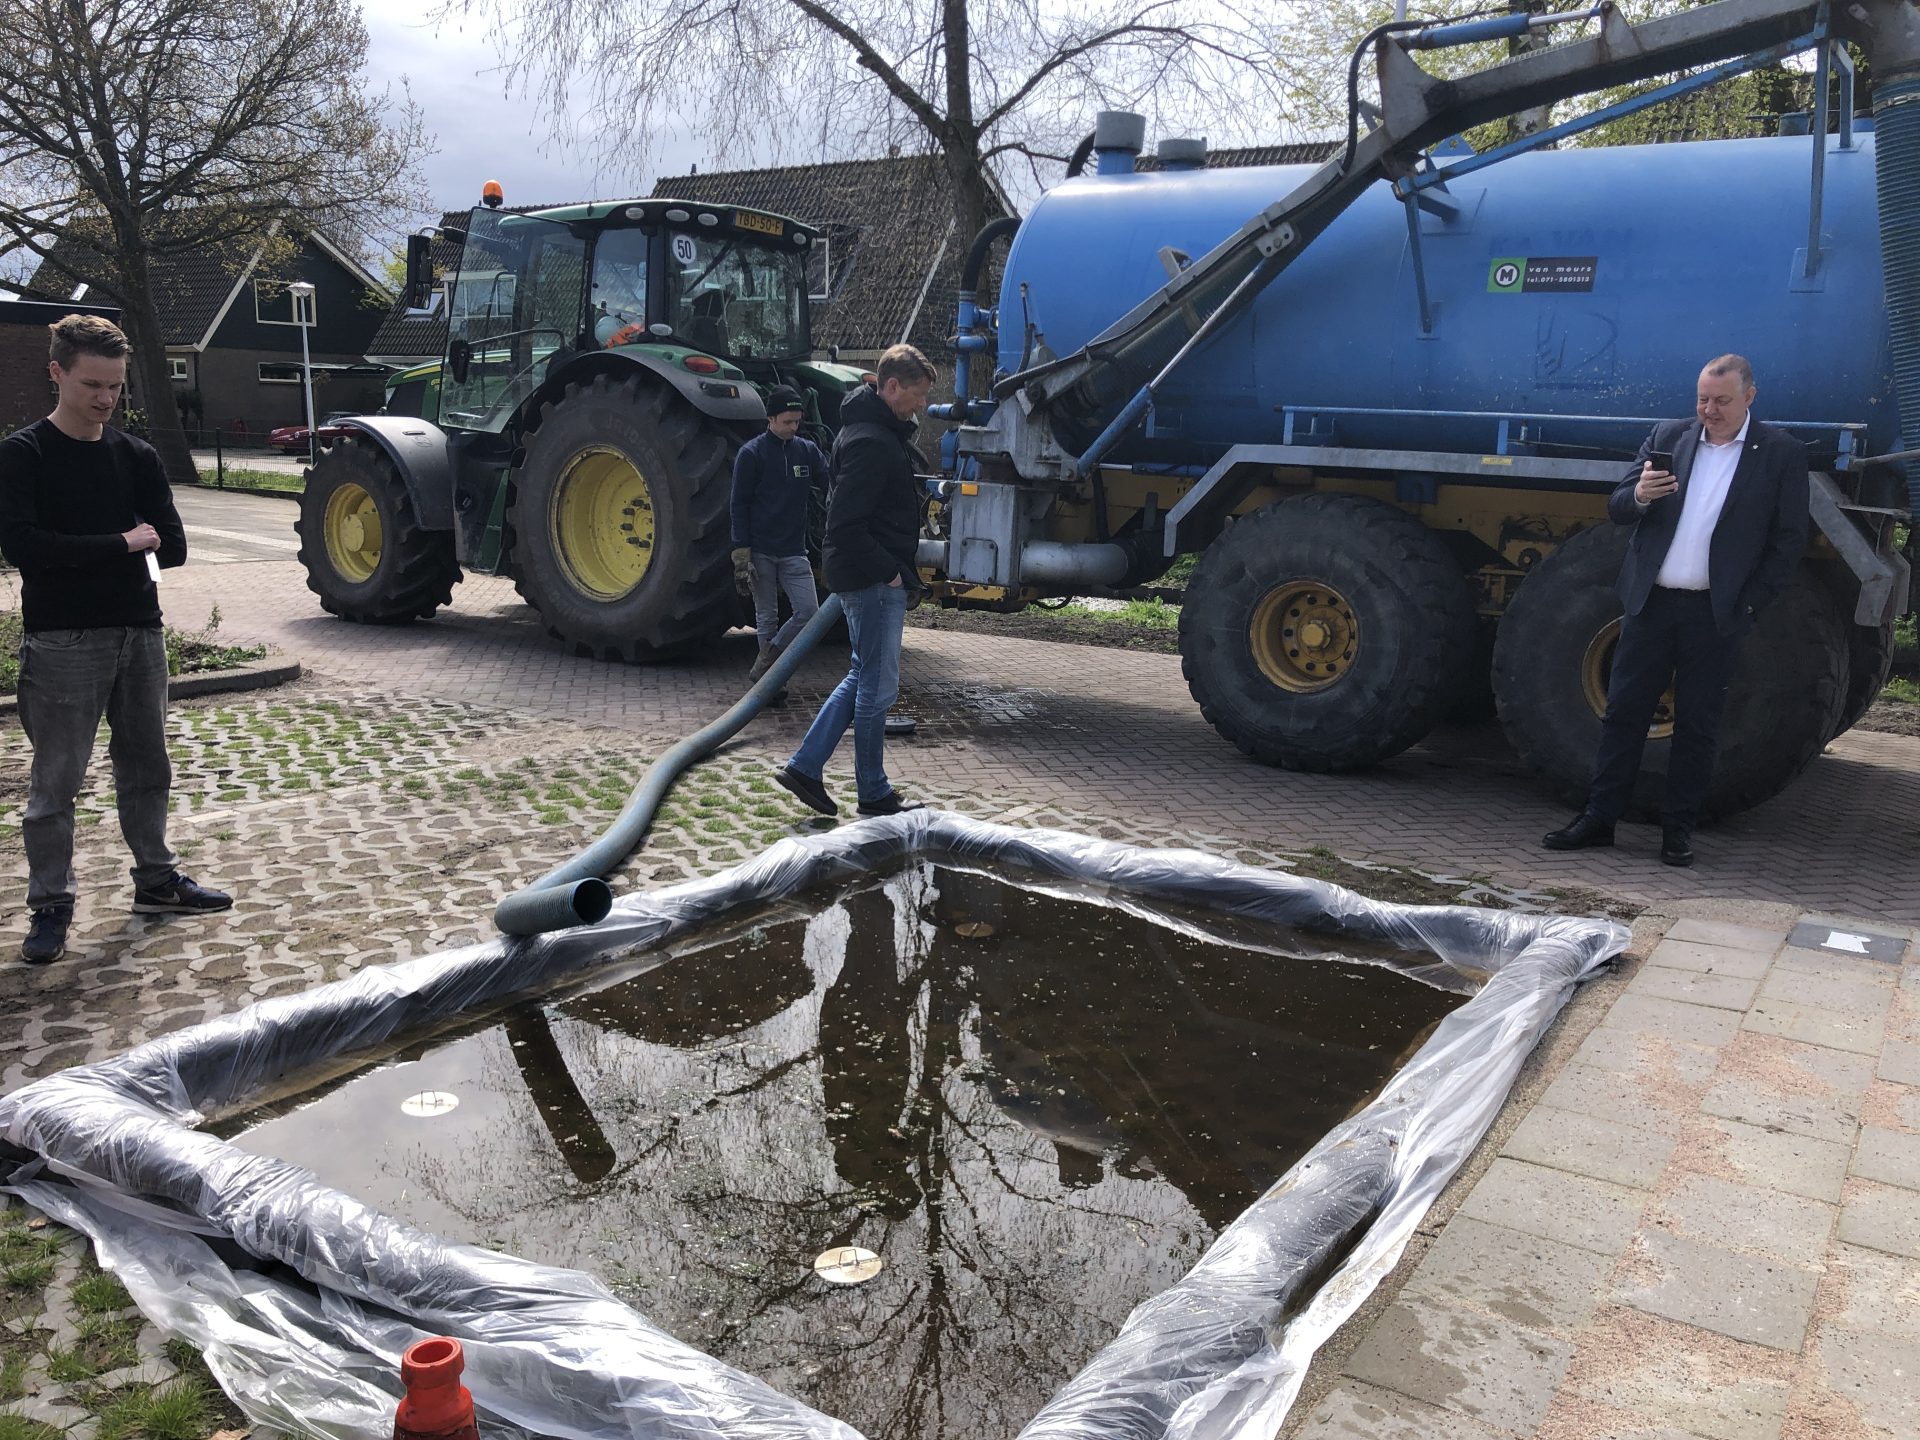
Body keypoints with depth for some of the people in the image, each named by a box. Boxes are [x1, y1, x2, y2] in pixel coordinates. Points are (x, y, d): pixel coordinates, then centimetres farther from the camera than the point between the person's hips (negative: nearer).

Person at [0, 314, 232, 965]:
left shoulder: (136, 456, 9)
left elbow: (172, 545, 2)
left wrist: (82, 552, -9)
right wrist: (120, 545, -16)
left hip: (140, 635, 5)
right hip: (63, 643, -5)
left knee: (147, 768, 15)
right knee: (55, 781, 1)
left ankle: (156, 880, 29)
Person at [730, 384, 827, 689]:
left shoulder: (807, 450, 8)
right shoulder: (751, 453, -3)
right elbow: (739, 506, -4)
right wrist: (741, 554, -10)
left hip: (794, 552, 3)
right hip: (760, 552, -3)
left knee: (808, 611, -7)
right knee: (766, 617, 4)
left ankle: (764, 665, 8)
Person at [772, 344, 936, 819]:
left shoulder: (883, 431, 14)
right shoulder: (870, 441, -19)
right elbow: (846, 524, -25)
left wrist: (894, 568, 14)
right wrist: (887, 571, -17)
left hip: (871, 578, 10)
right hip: (873, 581, -10)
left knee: (863, 676, 17)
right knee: (878, 685, 0)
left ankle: (804, 766, 19)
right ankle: (874, 793, 12)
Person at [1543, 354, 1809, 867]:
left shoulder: (1782, 454, 0)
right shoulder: (1668, 436, 8)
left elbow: (1789, 541, 0)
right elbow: (1618, 508, 6)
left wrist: (1747, 605, -6)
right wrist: (1639, 495, -17)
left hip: (1716, 614, -2)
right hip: (1653, 602, 2)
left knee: (1698, 725, 5)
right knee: (1624, 711, 4)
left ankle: (1678, 827, 15)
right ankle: (1599, 817, 10)